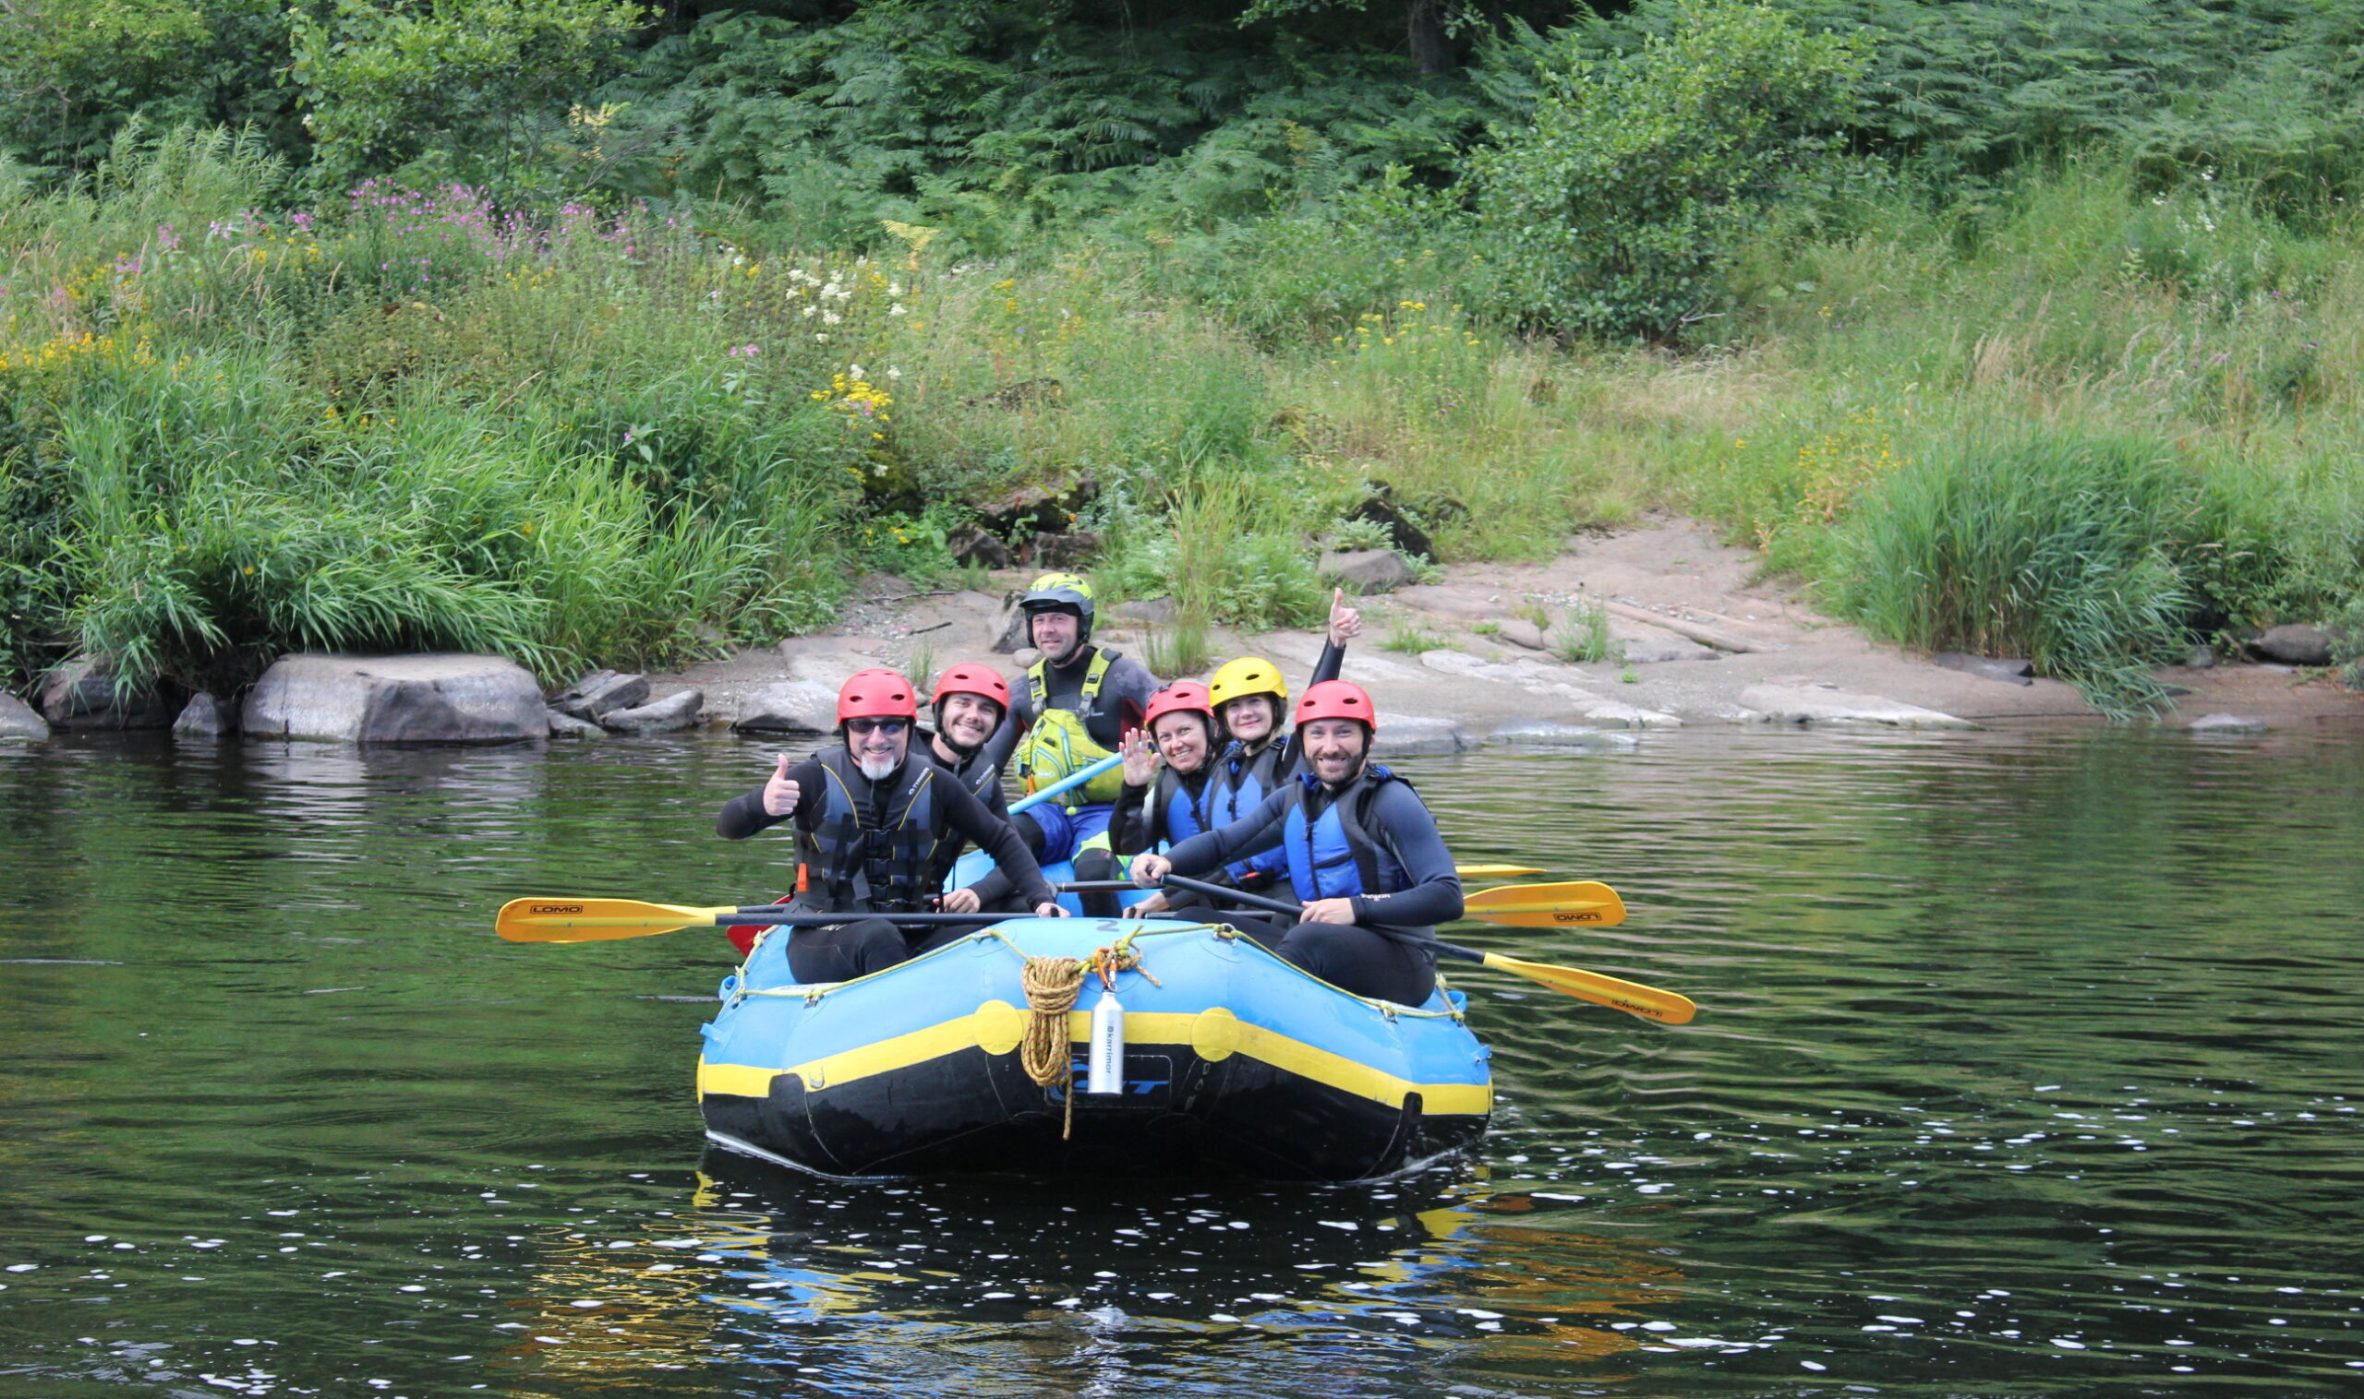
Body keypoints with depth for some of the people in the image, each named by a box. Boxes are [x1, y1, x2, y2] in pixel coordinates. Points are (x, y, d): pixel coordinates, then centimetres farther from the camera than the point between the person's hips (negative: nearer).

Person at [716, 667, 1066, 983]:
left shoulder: (933, 785, 5)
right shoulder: (820, 778, -4)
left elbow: (1001, 841, 15)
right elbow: (728, 826, -9)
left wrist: (1042, 899, 1)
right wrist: (761, 805, -33)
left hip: (909, 943, 3)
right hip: (824, 942, -3)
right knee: (877, 936, -37)